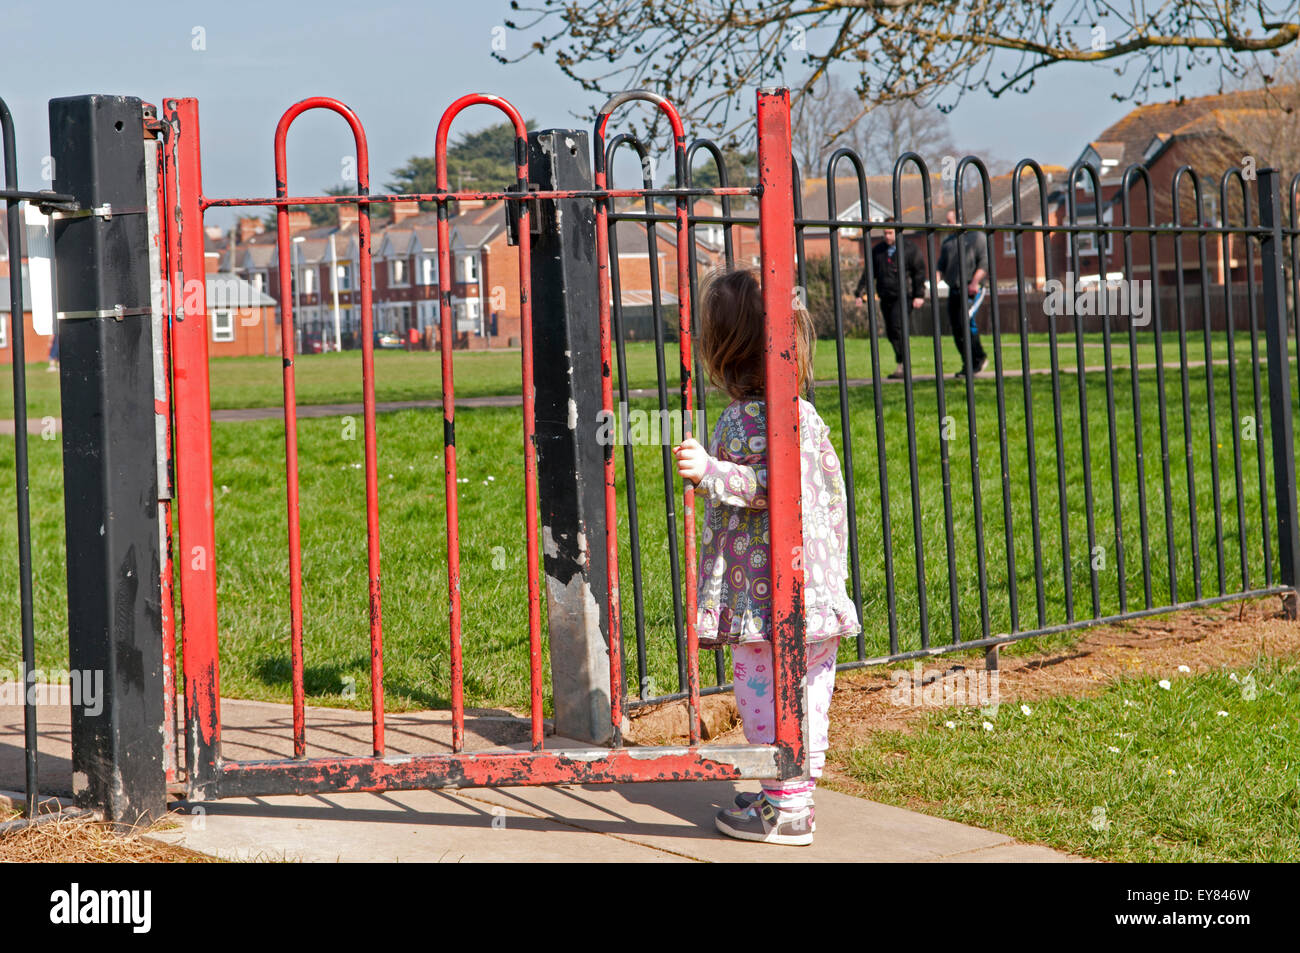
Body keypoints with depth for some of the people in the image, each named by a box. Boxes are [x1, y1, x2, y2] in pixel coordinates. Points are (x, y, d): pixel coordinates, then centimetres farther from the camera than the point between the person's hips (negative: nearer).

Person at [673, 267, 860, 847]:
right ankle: (796, 794, 26)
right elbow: (831, 488, 16)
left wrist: (710, 471, -29)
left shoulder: (745, 418, -16)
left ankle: (785, 810, 3)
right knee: (808, 695, 15)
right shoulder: (806, 413, 13)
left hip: (766, 593, -9)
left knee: (764, 692, -2)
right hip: (819, 591, 9)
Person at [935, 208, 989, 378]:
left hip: (972, 289, -6)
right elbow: (941, 265, 16)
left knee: (966, 320, -23)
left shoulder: (977, 237, 2)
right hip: (954, 290, 6)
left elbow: (984, 262, -6)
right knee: (955, 327, 1)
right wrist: (936, 277, -6)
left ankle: (979, 357, -10)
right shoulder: (947, 242, 20)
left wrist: (975, 281, -19)